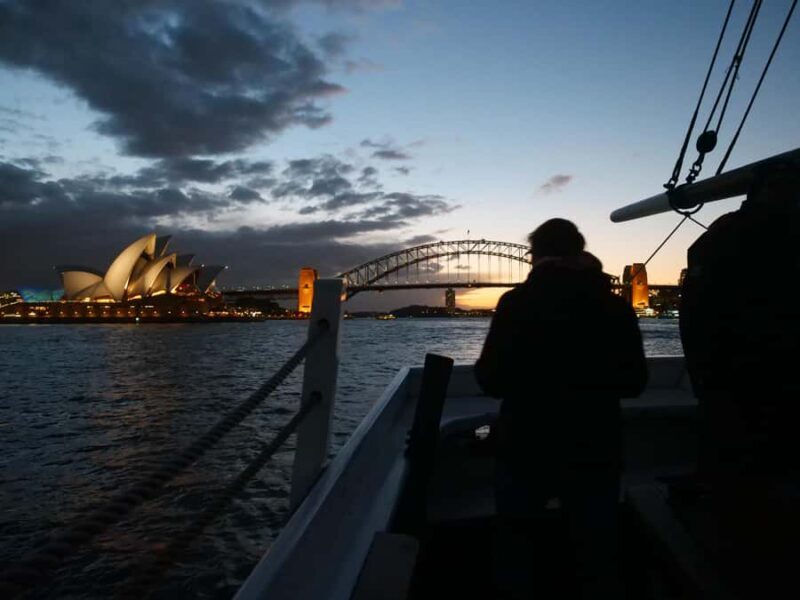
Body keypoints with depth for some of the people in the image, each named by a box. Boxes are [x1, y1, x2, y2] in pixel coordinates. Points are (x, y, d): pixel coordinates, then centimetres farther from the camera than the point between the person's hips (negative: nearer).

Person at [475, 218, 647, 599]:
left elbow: (492, 381, -11)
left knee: (515, 550, 20)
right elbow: (634, 383, 7)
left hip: (527, 450, -2)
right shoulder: (615, 305, -2)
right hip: (595, 452, 3)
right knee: (596, 553, 18)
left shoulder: (517, 302, -11)